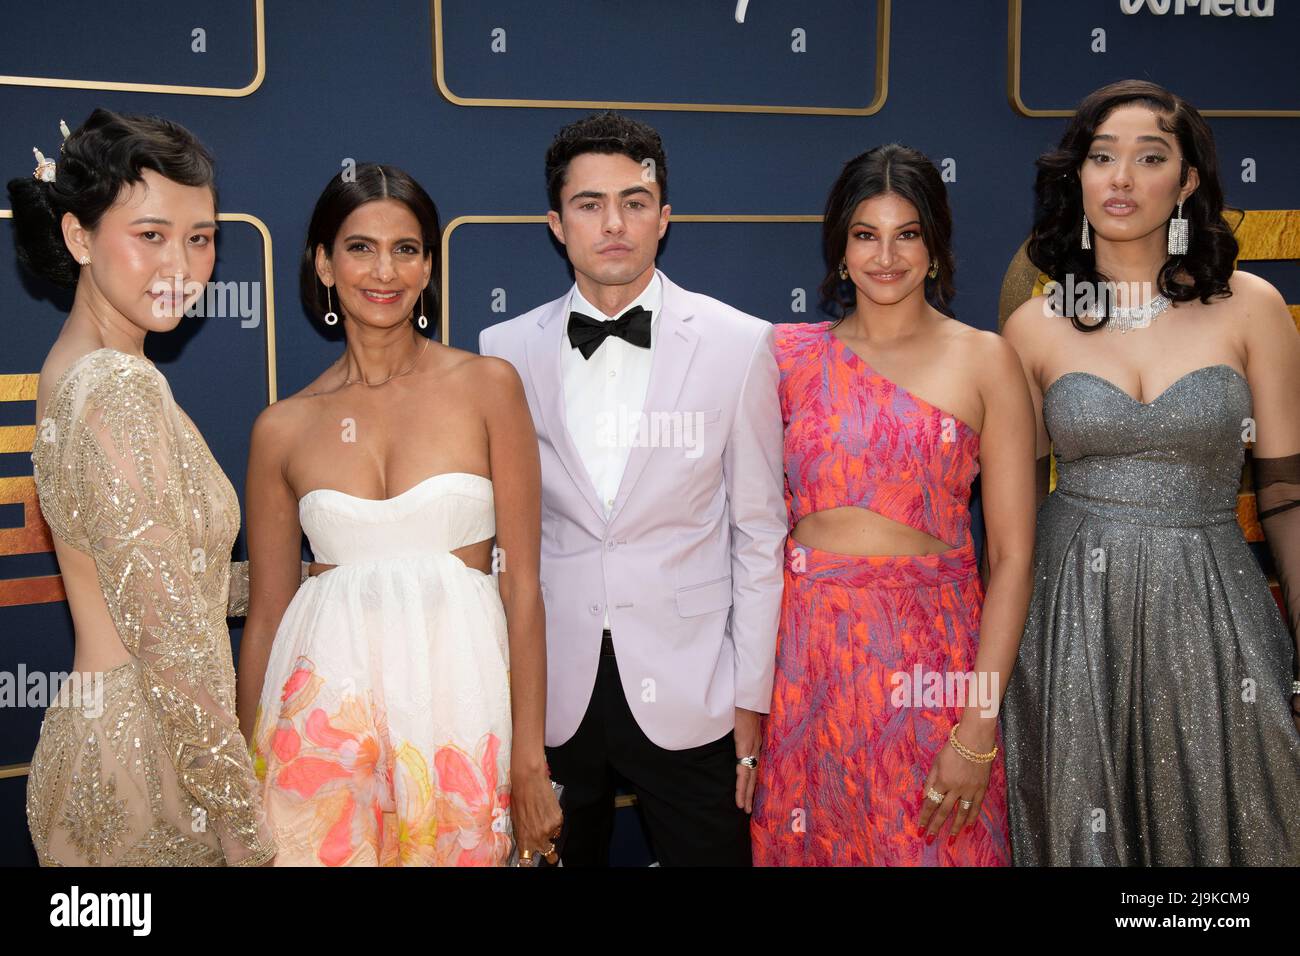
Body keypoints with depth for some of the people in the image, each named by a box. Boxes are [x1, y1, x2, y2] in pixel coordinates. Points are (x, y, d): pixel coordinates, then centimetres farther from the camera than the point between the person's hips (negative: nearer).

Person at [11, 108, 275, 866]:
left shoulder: (75, 369, 8)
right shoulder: (124, 391, -21)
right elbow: (172, 638, -23)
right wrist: (247, 831, -18)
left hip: (98, 730, 9)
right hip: (146, 756, -9)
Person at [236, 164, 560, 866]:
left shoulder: (488, 386, 0)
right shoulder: (282, 428, 4)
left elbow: (521, 583, -1)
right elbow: (265, 614, 10)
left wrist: (530, 760, -4)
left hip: (460, 697, -1)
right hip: (328, 700, 1)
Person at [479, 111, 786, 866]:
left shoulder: (739, 344, -2)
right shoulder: (507, 351, 1)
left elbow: (758, 532, 0)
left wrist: (751, 698, -1)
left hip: (688, 695, -1)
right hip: (549, 695, 1)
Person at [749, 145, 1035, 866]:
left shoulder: (984, 360, 0)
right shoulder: (792, 354, 5)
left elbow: (1011, 555, -5)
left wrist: (980, 727, -12)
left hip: (933, 656, -1)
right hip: (804, 656, 2)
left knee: (931, 847, 8)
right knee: (803, 846, 11)